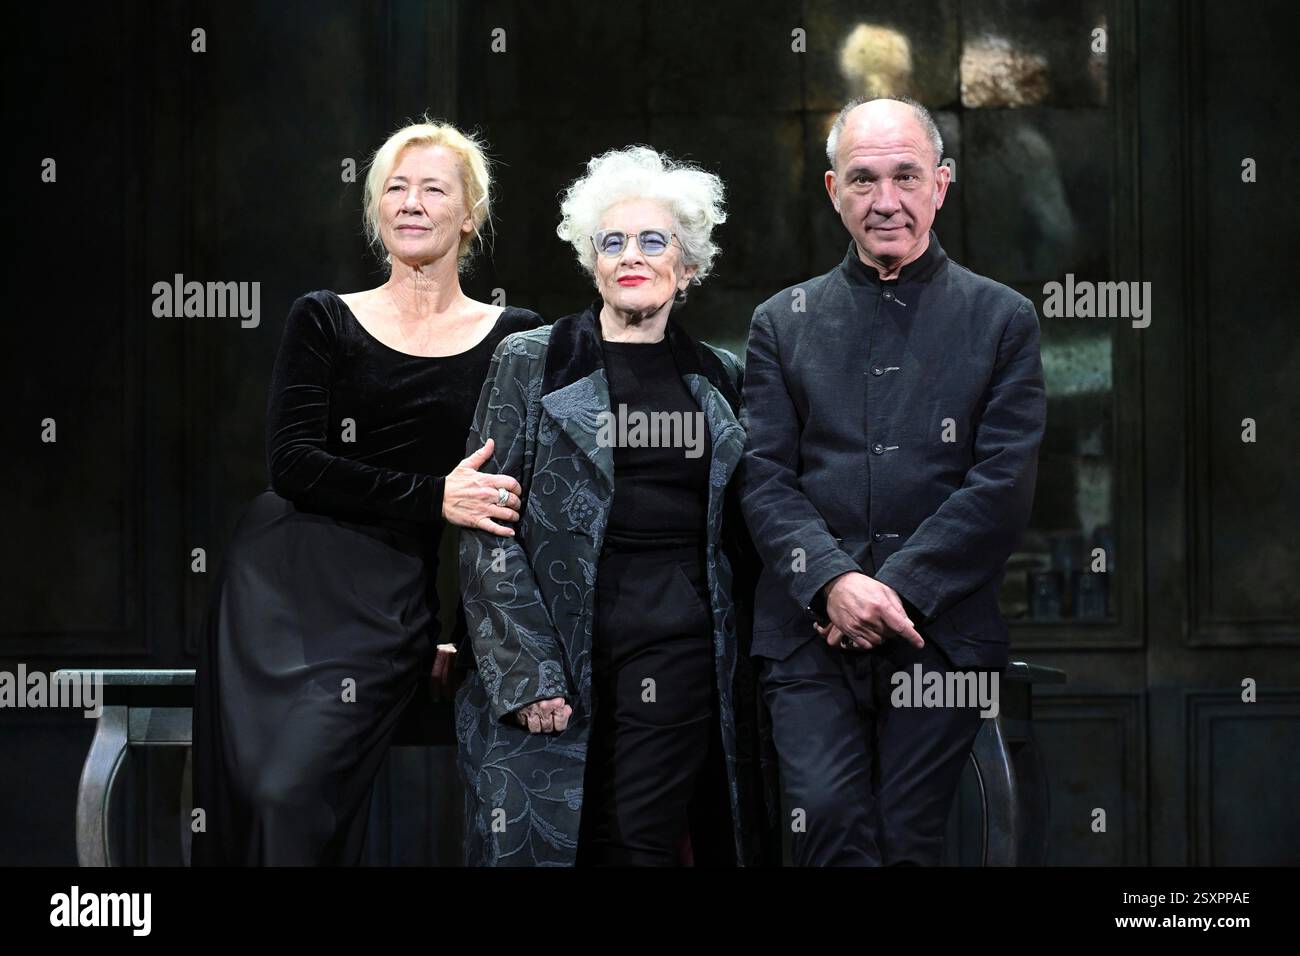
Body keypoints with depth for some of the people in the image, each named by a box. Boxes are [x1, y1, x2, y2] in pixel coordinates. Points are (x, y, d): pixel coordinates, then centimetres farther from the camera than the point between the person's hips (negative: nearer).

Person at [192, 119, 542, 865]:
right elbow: (294, 466, -4)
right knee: (242, 796, -2)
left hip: (394, 602, -2)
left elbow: (517, 494, 8)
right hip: (278, 583, 2)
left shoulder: (514, 338, 7)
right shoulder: (325, 321, 8)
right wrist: (433, 498, -13)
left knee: (293, 798, -15)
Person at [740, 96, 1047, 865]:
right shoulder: (783, 323, 13)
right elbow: (764, 477, 4)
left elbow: (1005, 485, -1)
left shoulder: (1003, 320, 8)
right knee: (828, 820, -16)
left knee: (911, 837, 1)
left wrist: (896, 589, -11)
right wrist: (833, 582, -13)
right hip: (810, 629, 1)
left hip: (942, 631, -1)